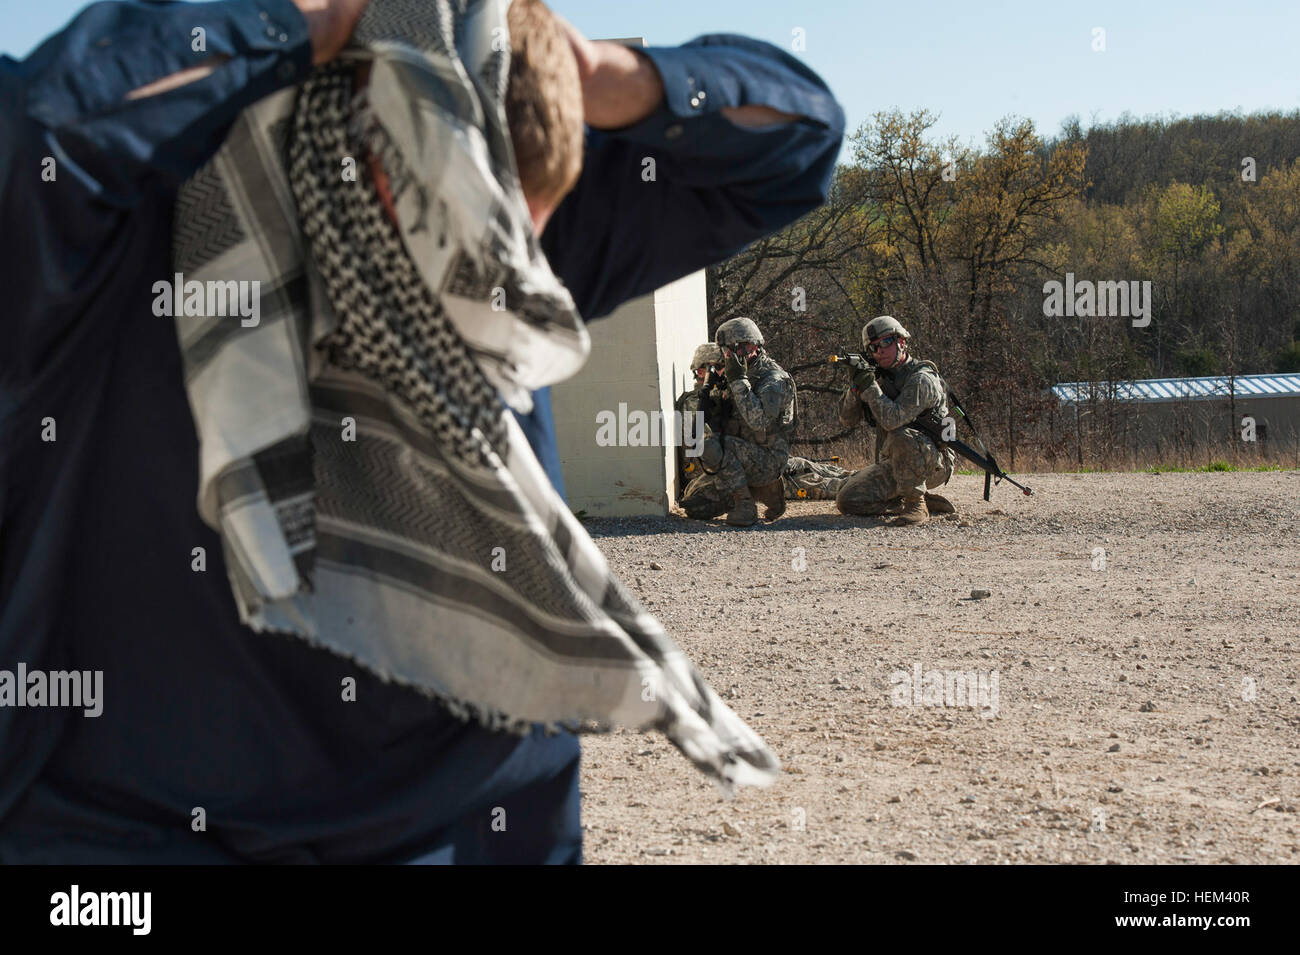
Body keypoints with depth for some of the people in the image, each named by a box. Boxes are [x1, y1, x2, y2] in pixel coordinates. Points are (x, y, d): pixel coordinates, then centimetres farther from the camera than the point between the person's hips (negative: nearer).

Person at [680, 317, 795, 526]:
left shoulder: (773, 380, -15)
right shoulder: (746, 374, 12)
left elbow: (758, 421, -32)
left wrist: (738, 381, -28)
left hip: (768, 460, -9)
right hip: (743, 456, 9)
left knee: (712, 448, -32)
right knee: (693, 503, 4)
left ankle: (745, 507, -20)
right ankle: (763, 489, 11)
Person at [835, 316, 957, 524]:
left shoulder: (922, 379, -16)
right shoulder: (881, 378, 9)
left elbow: (893, 420, -29)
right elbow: (847, 420, 6)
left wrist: (869, 387, -24)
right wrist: (856, 387, -11)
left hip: (933, 464, -7)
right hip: (892, 465, 7)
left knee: (900, 436, -37)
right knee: (846, 500, -9)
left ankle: (916, 504, -22)